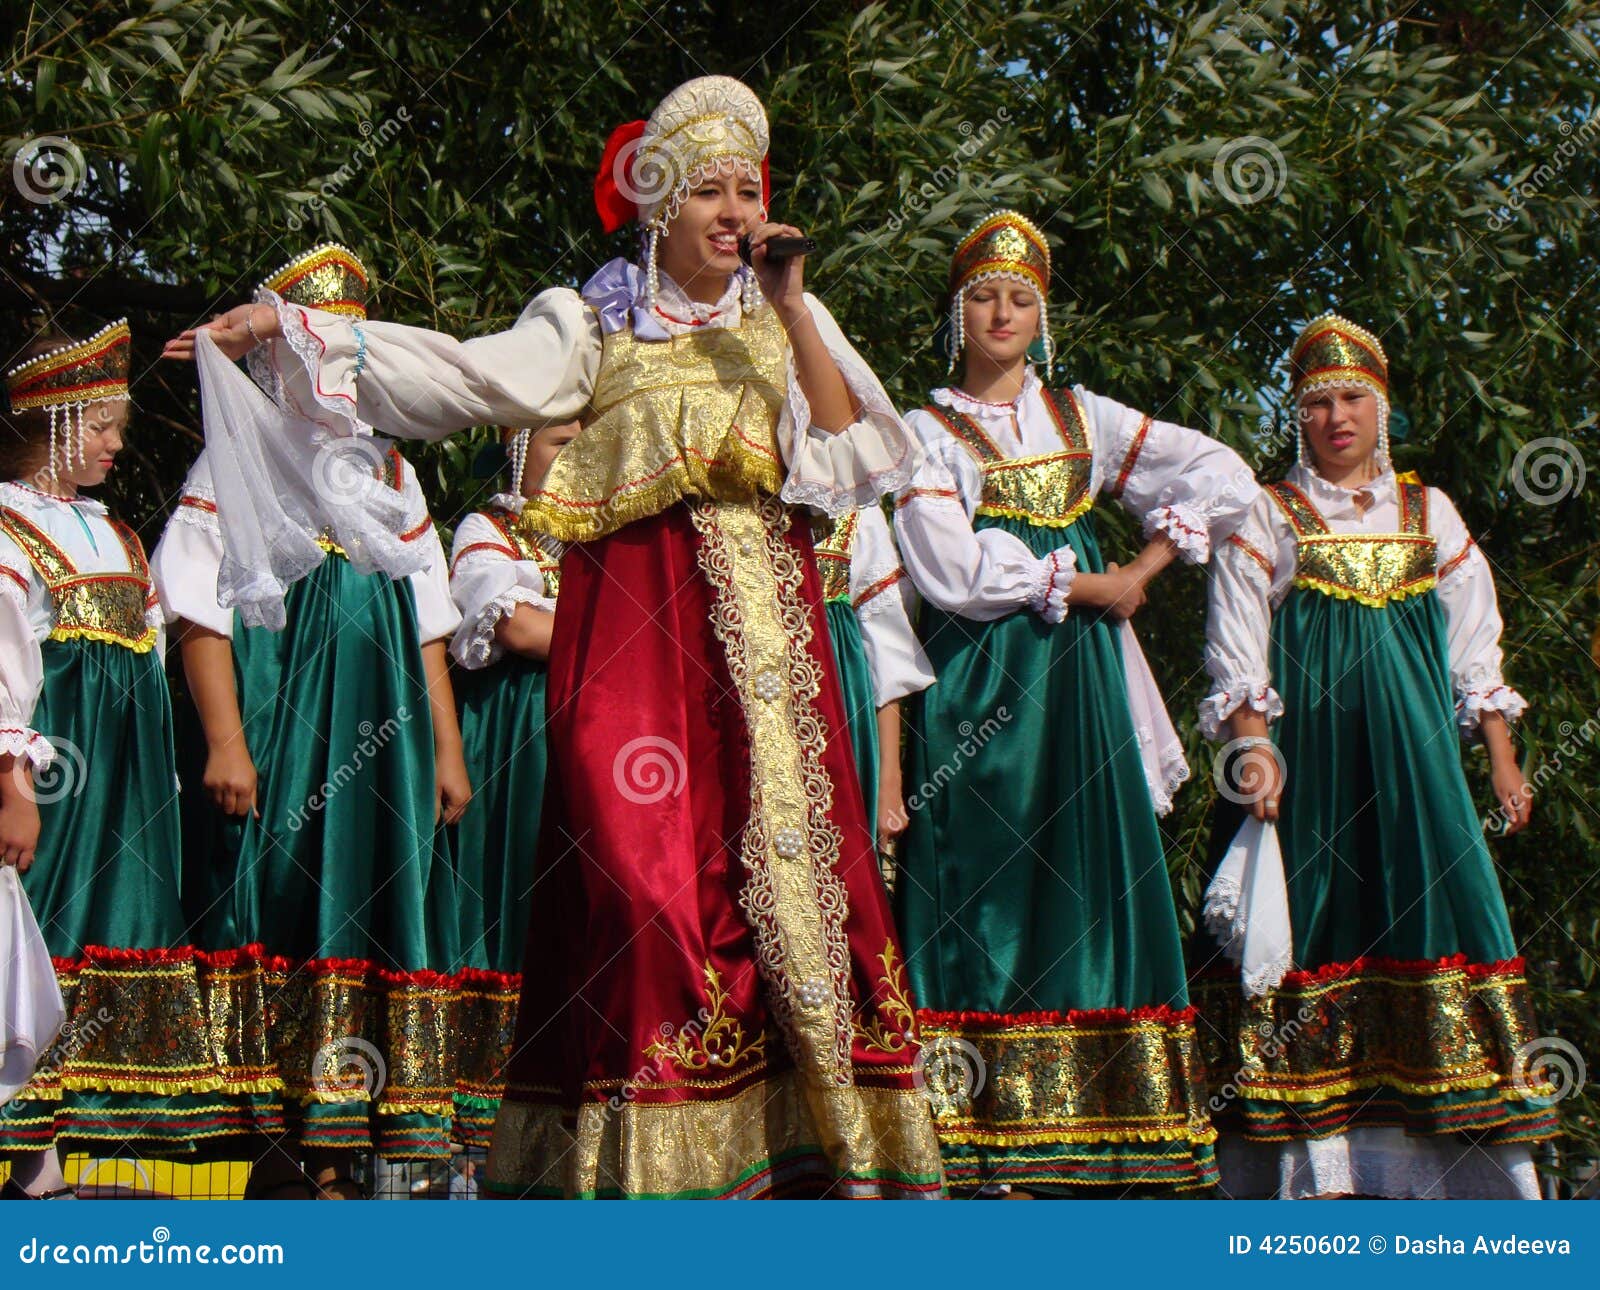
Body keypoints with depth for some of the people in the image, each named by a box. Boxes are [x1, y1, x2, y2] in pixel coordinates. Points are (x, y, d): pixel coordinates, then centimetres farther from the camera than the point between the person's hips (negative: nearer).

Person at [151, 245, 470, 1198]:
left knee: (374, 900, -2)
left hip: (376, 732, 5)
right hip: (276, 716, -5)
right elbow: (204, 608, -3)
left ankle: (328, 1155, 0)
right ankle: (270, 1154, -8)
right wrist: (224, 738, -14)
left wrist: (446, 747, 12)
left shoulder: (388, 468, 22)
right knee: (277, 902, -9)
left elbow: (429, 619, 20)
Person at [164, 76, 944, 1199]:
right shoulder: (595, 323, 11)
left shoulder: (790, 322, 17)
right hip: (637, 625, -2)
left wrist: (792, 315, -3)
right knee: (643, 864, -14)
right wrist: (288, 325, -11)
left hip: (765, 623, 2)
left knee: (789, 854, -7)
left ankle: (815, 1141, -5)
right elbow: (470, 375, -3)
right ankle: (654, 1150, -11)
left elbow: (864, 455, 3)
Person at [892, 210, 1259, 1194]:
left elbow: (1227, 477, 12)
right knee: (988, 885, -10)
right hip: (980, 686, -4)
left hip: (1080, 676, 4)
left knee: (1089, 878, -2)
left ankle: (1086, 1152, -2)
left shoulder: (1081, 417, 17)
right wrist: (1087, 585, -6)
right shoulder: (928, 432, 5)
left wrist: (1143, 572, 1)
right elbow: (955, 571, -10)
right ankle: (991, 1149, -10)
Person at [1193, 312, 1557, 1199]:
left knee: (1424, 894, -7)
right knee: (1312, 915, -7)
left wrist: (1503, 760, 8)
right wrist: (1253, 749, -13)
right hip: (1304, 738, -2)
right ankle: (1313, 1160, -7)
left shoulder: (1430, 514, 15)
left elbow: (1476, 652, 15)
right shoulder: (1265, 519, 8)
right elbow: (1236, 653, 1)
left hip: (1410, 747, 2)